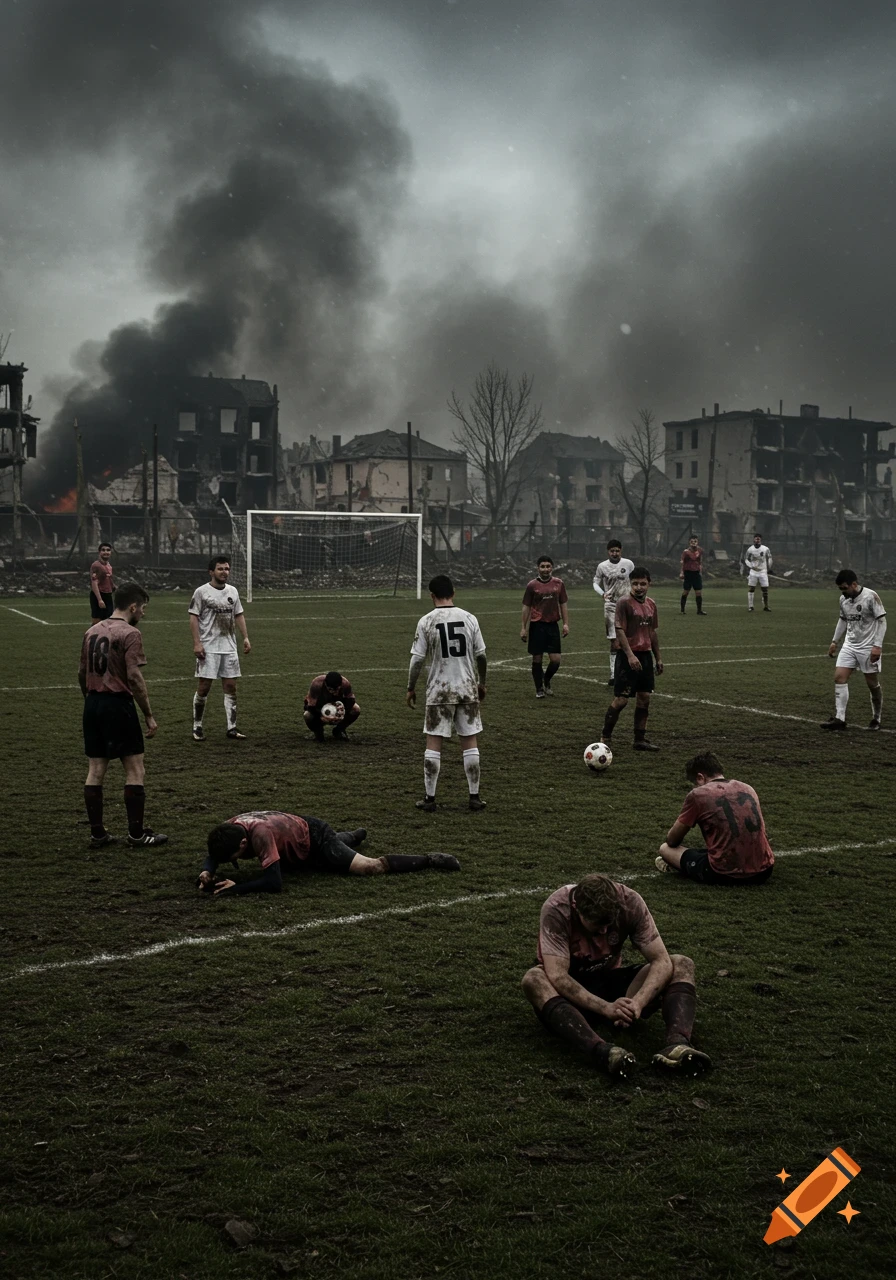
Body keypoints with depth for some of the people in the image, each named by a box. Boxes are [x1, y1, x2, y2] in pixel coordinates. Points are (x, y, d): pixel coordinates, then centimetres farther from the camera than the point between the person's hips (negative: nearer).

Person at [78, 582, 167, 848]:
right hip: (118, 704, -7)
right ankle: (137, 834, 4)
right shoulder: (130, 633, -11)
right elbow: (134, 677, -17)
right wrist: (149, 715, -12)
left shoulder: (91, 632, 12)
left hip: (92, 704, 7)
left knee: (95, 770, 9)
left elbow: (82, 674, 16)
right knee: (135, 769, 1)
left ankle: (97, 833, 14)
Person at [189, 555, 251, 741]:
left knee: (231, 686, 4)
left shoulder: (233, 591, 11)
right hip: (208, 648, -5)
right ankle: (197, 727, 9)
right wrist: (197, 643, -15)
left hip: (229, 647, 5)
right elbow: (194, 617, -7)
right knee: (204, 687, -3)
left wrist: (245, 638, 7)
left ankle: (232, 727, 8)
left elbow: (239, 615, 16)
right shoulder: (202, 591, -5)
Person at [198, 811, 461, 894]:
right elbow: (214, 855, -3)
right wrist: (207, 872, -24)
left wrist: (236, 888, -43)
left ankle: (429, 860, 1)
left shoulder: (259, 834, -42)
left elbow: (274, 882, -44)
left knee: (372, 867, -14)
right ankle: (356, 835, 73)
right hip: (300, 835, 8)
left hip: (317, 839, -8)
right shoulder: (228, 829, -22)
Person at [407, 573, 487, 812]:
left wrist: (410, 689, 5)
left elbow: (417, 659, -7)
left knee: (433, 743, 5)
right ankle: (474, 797, 14)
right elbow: (480, 656, 4)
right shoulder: (469, 618, -1)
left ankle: (429, 798, 9)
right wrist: (481, 684, 18)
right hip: (467, 688, 2)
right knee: (470, 742, 9)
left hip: (439, 691, -2)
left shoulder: (426, 621, -8)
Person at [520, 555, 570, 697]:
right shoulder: (532, 585, -2)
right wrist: (523, 628, -2)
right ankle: (539, 689, 16)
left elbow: (563, 604, 10)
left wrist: (566, 624, 3)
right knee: (537, 659, 2)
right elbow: (526, 607, 2)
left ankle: (547, 681, 26)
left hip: (553, 625, 2)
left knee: (555, 659, -2)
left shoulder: (558, 583, 5)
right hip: (537, 625, -2)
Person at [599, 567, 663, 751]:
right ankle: (605, 738, 5)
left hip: (646, 655, 7)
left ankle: (640, 740, 16)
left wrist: (658, 658, 19)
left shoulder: (651, 604, 11)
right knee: (621, 699, -7)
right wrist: (630, 655, -23)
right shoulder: (624, 603, -10)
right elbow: (620, 631, -15)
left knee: (644, 698, 8)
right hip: (628, 656, -7)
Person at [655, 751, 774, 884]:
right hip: (762, 872, 5)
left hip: (724, 875, -5)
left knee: (665, 849, 13)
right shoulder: (747, 788, 14)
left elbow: (672, 841, 6)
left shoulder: (697, 794, -3)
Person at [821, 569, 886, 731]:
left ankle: (876, 719, 19)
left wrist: (877, 646, -19)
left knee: (873, 684, 3)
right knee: (839, 677, -7)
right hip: (850, 645, 6)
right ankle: (839, 718, -7)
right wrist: (835, 641, 17)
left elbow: (882, 621, -13)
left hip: (868, 648, -6)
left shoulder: (871, 596, -15)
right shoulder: (843, 599, 4)